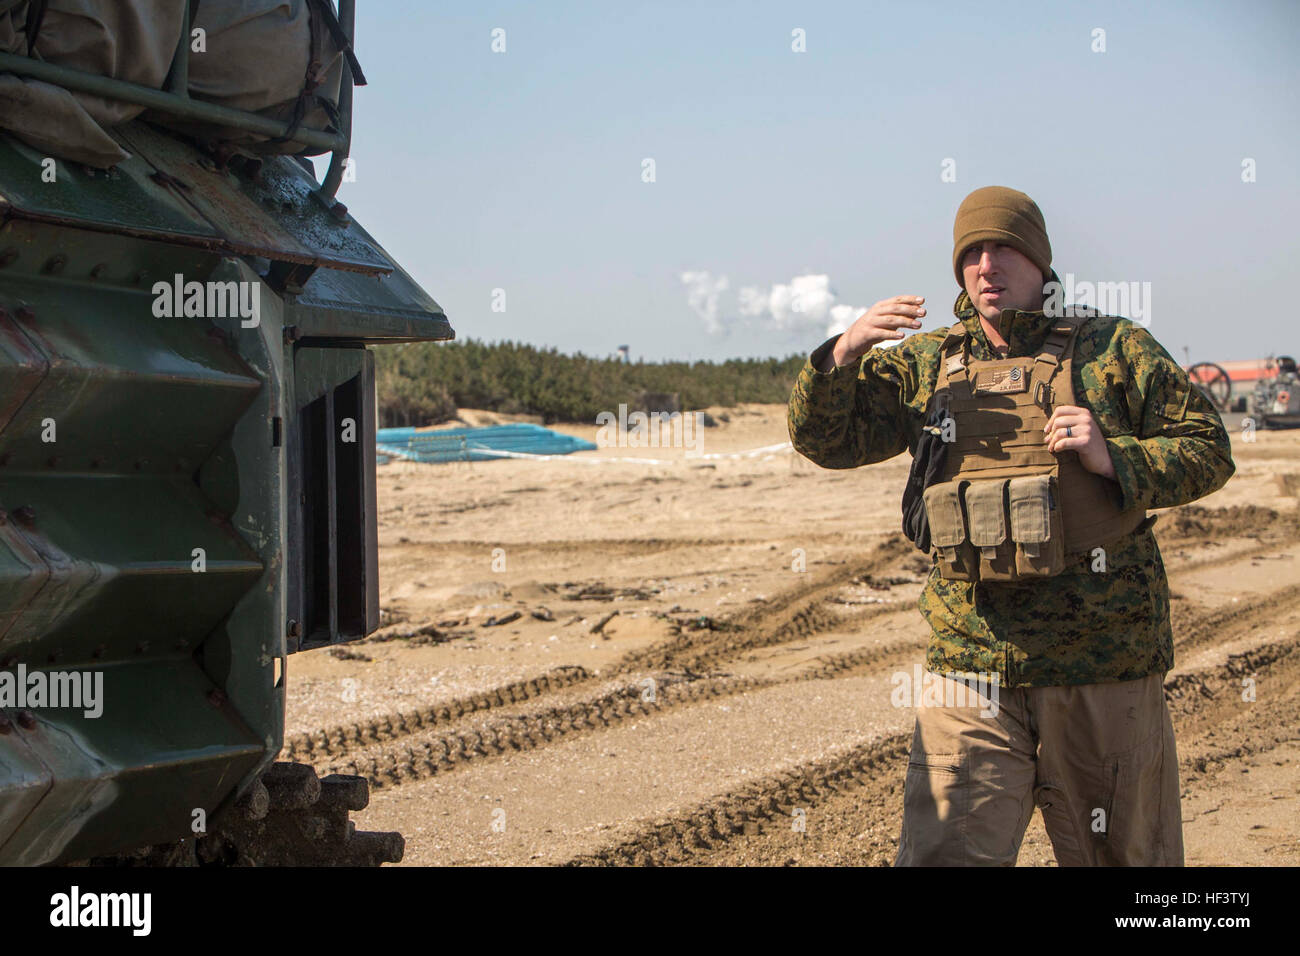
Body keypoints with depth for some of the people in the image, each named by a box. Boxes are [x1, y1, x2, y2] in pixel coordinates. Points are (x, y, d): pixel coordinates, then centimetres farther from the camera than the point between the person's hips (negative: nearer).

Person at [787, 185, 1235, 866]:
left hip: (1104, 667, -1)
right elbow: (823, 438, 6)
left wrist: (1112, 457, -14)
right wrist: (844, 354, -13)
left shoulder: (1115, 349, 5)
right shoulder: (924, 364, 11)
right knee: (941, 857, -7)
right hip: (971, 667, 1)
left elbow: (1209, 452, 4)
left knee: (1127, 857, 11)